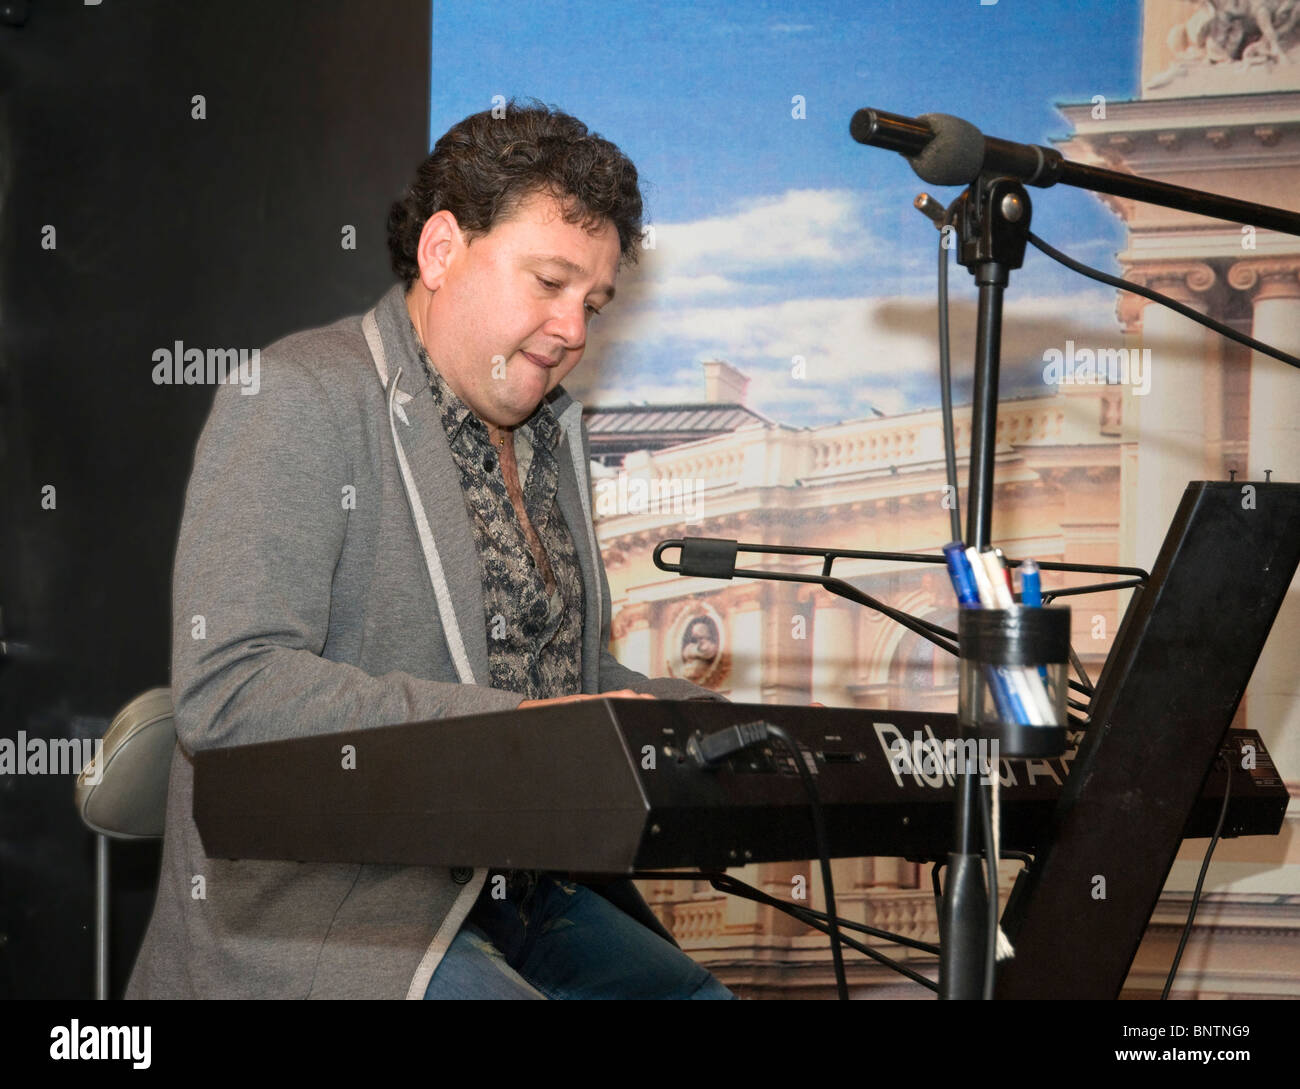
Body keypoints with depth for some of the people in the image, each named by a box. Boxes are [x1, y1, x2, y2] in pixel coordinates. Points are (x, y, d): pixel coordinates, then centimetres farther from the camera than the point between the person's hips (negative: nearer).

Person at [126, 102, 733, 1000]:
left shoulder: (551, 431, 19)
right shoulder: (298, 402, -8)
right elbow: (226, 692, -20)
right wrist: (508, 725, -25)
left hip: (524, 891, 8)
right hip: (316, 918, -8)